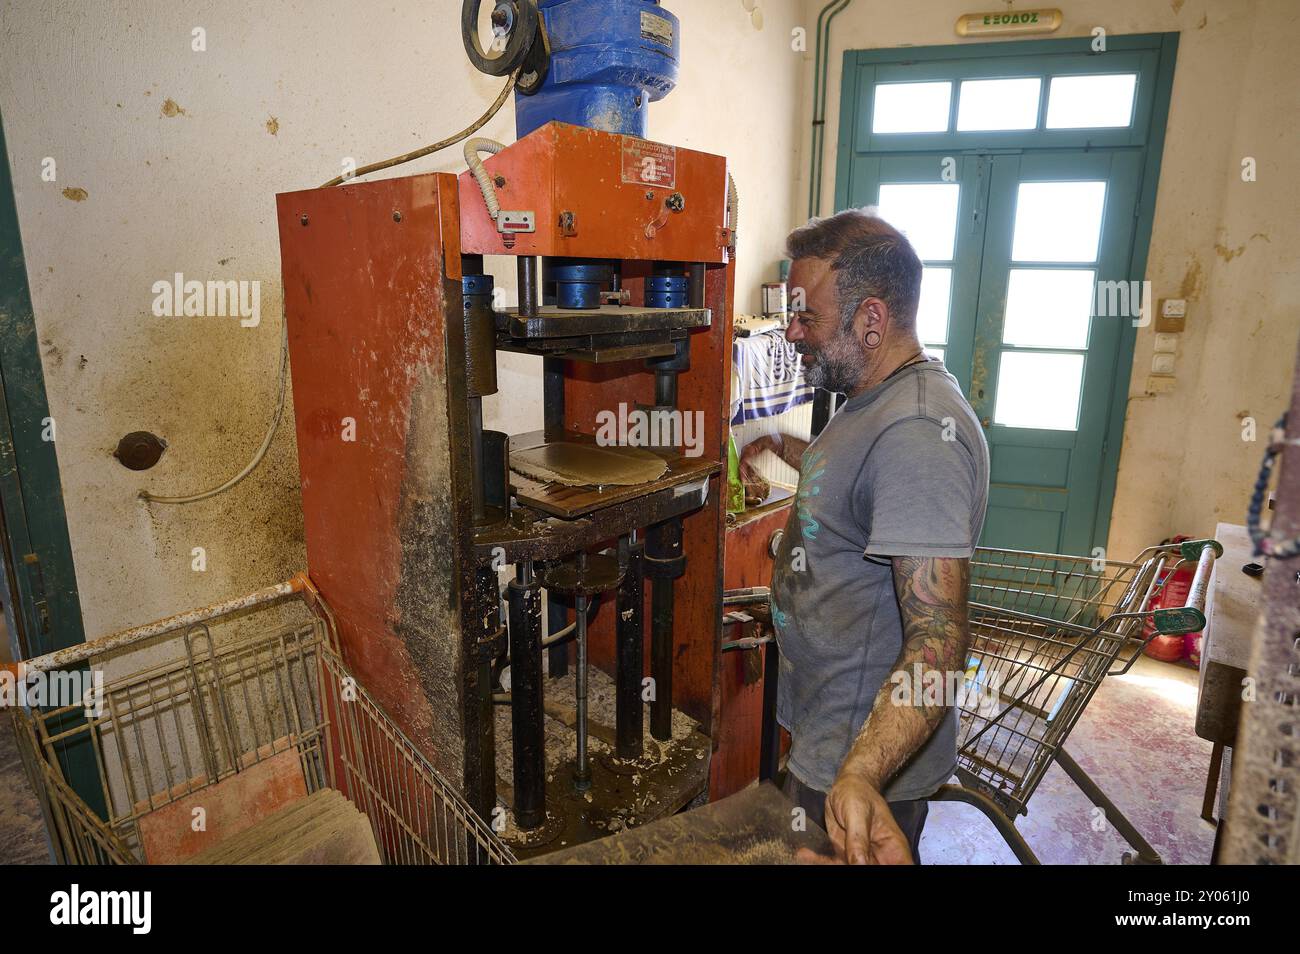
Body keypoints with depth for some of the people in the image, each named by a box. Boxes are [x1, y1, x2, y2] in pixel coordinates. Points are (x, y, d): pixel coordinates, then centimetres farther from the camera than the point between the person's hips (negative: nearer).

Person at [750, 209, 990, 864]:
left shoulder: (920, 431, -30)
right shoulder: (878, 400, 5)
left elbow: (938, 639, -36)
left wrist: (859, 776, -48)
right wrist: (786, 449, 23)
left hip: (869, 758, -10)